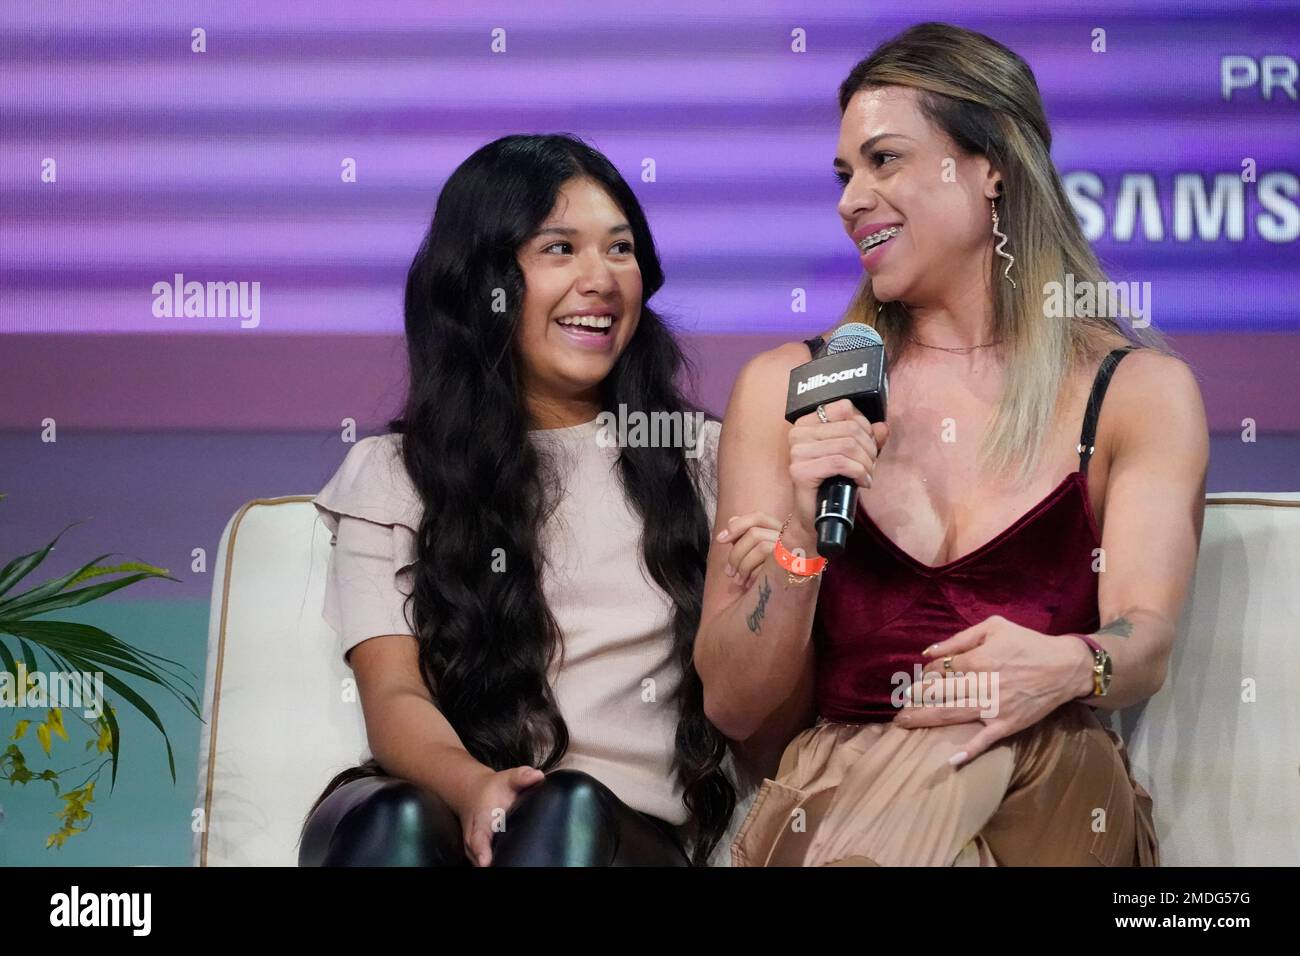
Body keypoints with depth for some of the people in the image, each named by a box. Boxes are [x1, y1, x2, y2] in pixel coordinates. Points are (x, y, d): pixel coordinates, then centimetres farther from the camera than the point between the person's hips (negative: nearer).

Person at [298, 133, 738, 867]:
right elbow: (395, 698, 0)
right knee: (397, 822, -36)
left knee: (572, 813, -35)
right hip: (435, 808, -1)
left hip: (628, 829, 1)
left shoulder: (703, 458, 19)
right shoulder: (393, 474, 14)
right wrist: (473, 787, -24)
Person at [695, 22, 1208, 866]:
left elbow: (1146, 645, -6)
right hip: (831, 788, 1)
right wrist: (800, 534, -10)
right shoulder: (788, 388, 11)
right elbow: (735, 707, 8)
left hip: (1048, 800, 0)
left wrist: (1067, 666, -31)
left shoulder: (1139, 388, 9)